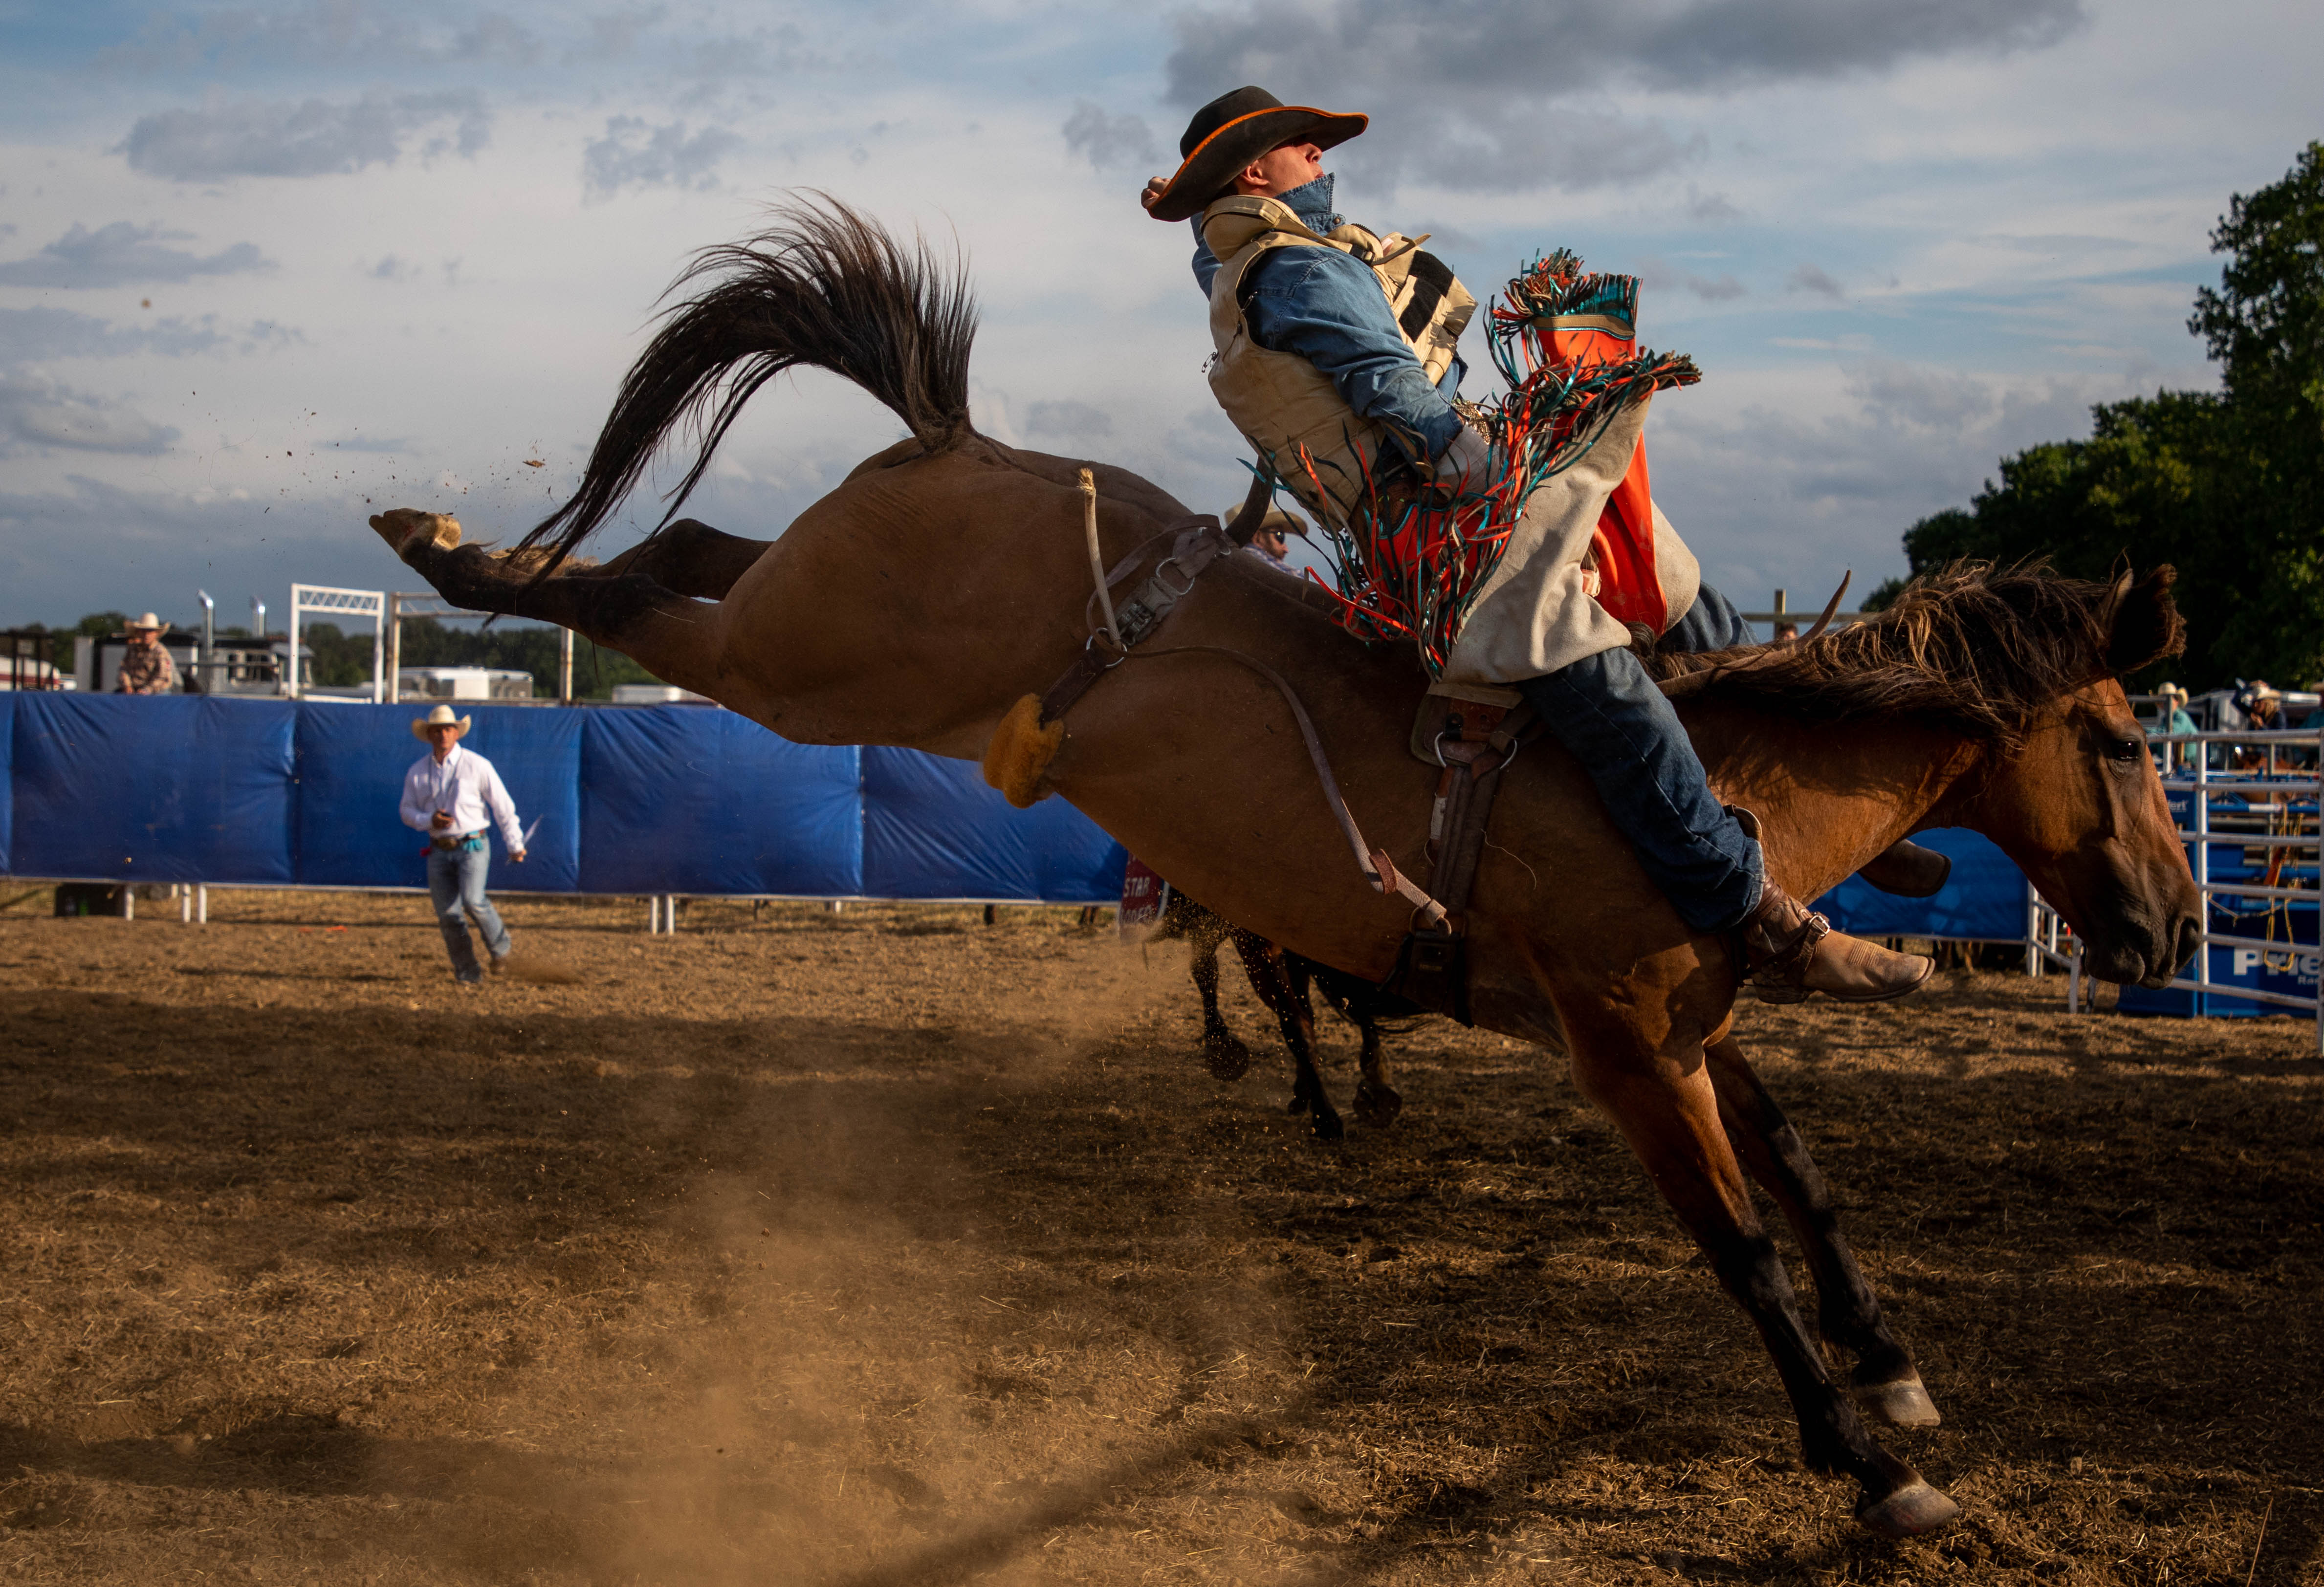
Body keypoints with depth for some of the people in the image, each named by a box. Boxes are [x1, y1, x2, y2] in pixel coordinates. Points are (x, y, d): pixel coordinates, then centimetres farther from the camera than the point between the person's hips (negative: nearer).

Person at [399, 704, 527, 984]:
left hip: (472, 847, -4)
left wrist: (515, 845, 4)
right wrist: (429, 820, -12)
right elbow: (407, 811, 10)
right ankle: (467, 974, 11)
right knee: (447, 914, -1)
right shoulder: (417, 772, 5)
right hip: (439, 851, 4)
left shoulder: (477, 765, -4)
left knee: (473, 900, -23)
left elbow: (503, 806, 1)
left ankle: (501, 947, 3)